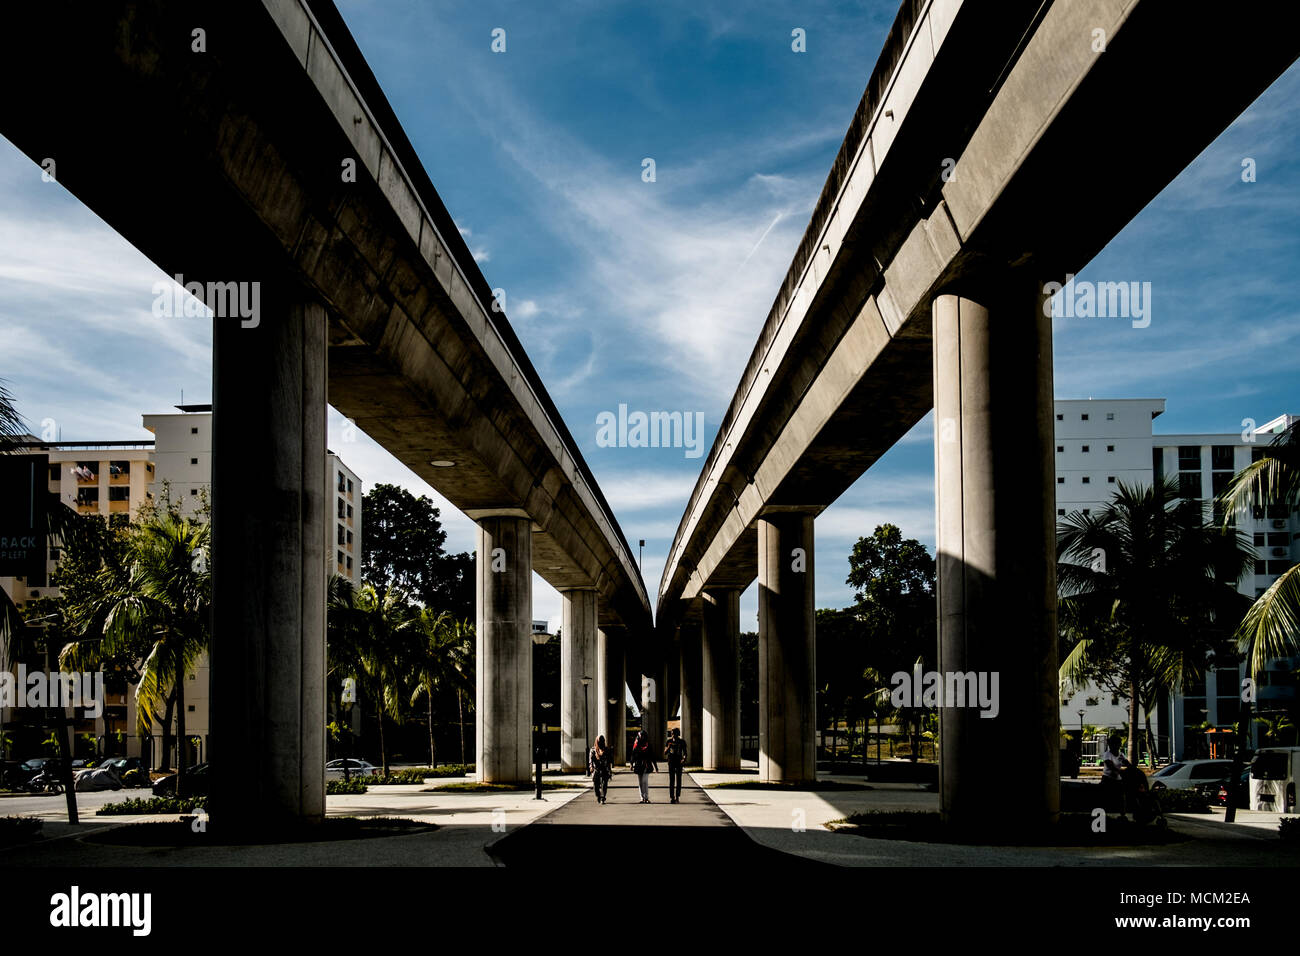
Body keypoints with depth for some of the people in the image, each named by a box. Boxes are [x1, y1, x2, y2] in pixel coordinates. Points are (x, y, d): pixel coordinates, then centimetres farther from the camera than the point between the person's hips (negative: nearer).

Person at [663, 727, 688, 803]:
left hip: (679, 763, 0)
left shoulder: (682, 742, 2)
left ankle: (677, 797, 7)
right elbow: (665, 753, 3)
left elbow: (685, 753, 1)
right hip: (671, 763, 0)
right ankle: (671, 797, -5)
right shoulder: (669, 741, 3)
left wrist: (684, 759, -20)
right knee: (671, 780, -4)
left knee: (678, 780, 0)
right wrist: (668, 747, -18)